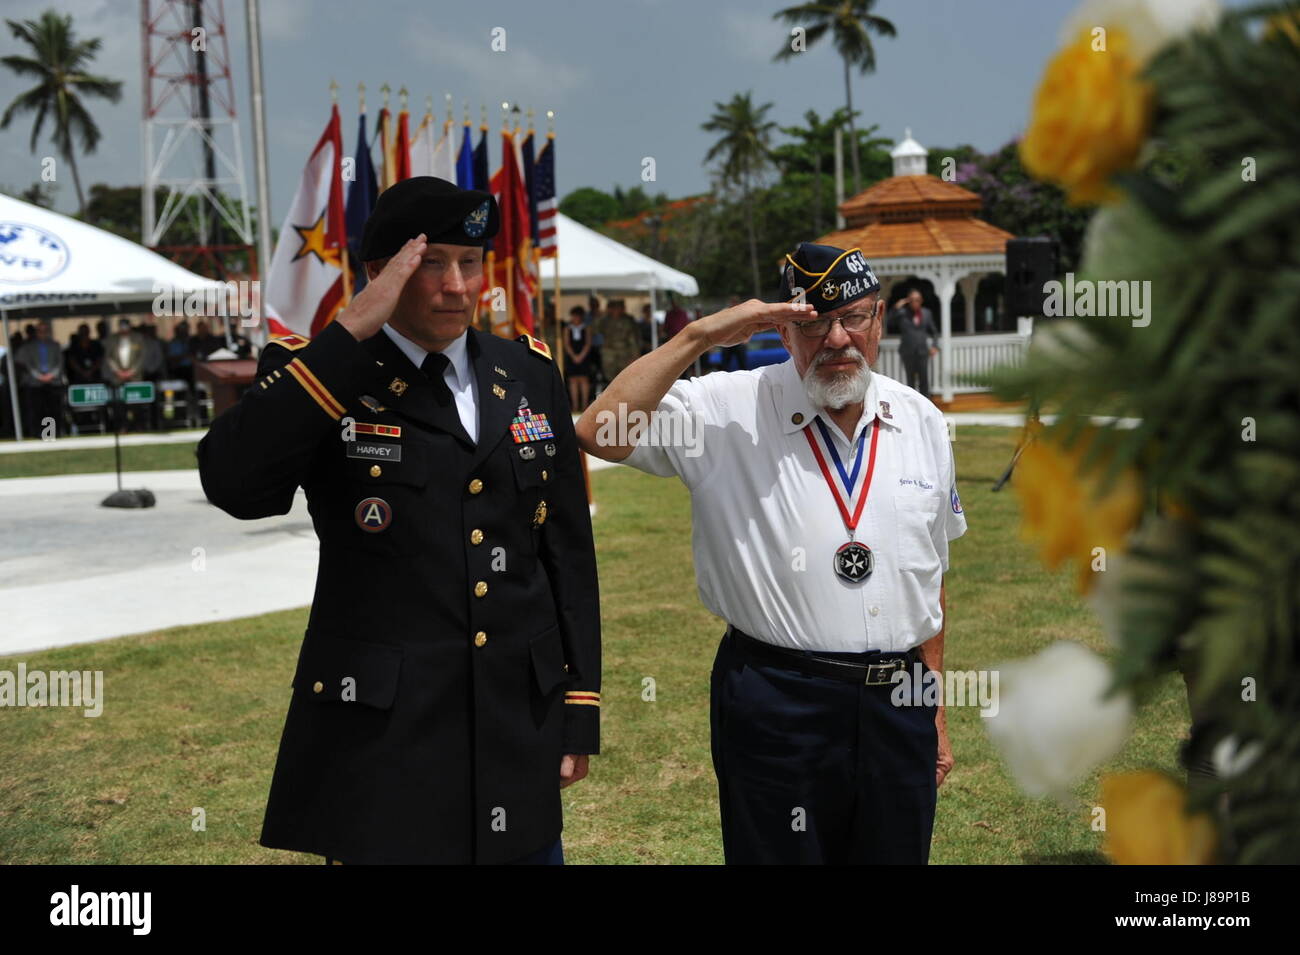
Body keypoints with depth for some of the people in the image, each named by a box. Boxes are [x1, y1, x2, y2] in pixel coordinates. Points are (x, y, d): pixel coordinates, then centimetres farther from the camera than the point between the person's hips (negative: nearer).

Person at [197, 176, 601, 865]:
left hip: (523, 723, 4)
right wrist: (353, 331, -23)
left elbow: (568, 547, 10)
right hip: (382, 731, -4)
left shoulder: (528, 372, 7)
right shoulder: (316, 376, -5)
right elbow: (234, 485, -25)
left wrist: (579, 709, 7)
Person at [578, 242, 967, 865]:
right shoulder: (730, 411, -5)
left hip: (898, 705, 4)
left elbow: (930, 575, 15)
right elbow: (601, 434, -20)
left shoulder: (920, 422, 8)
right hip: (776, 709, -4)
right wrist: (699, 336, -19)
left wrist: (933, 706, 16)